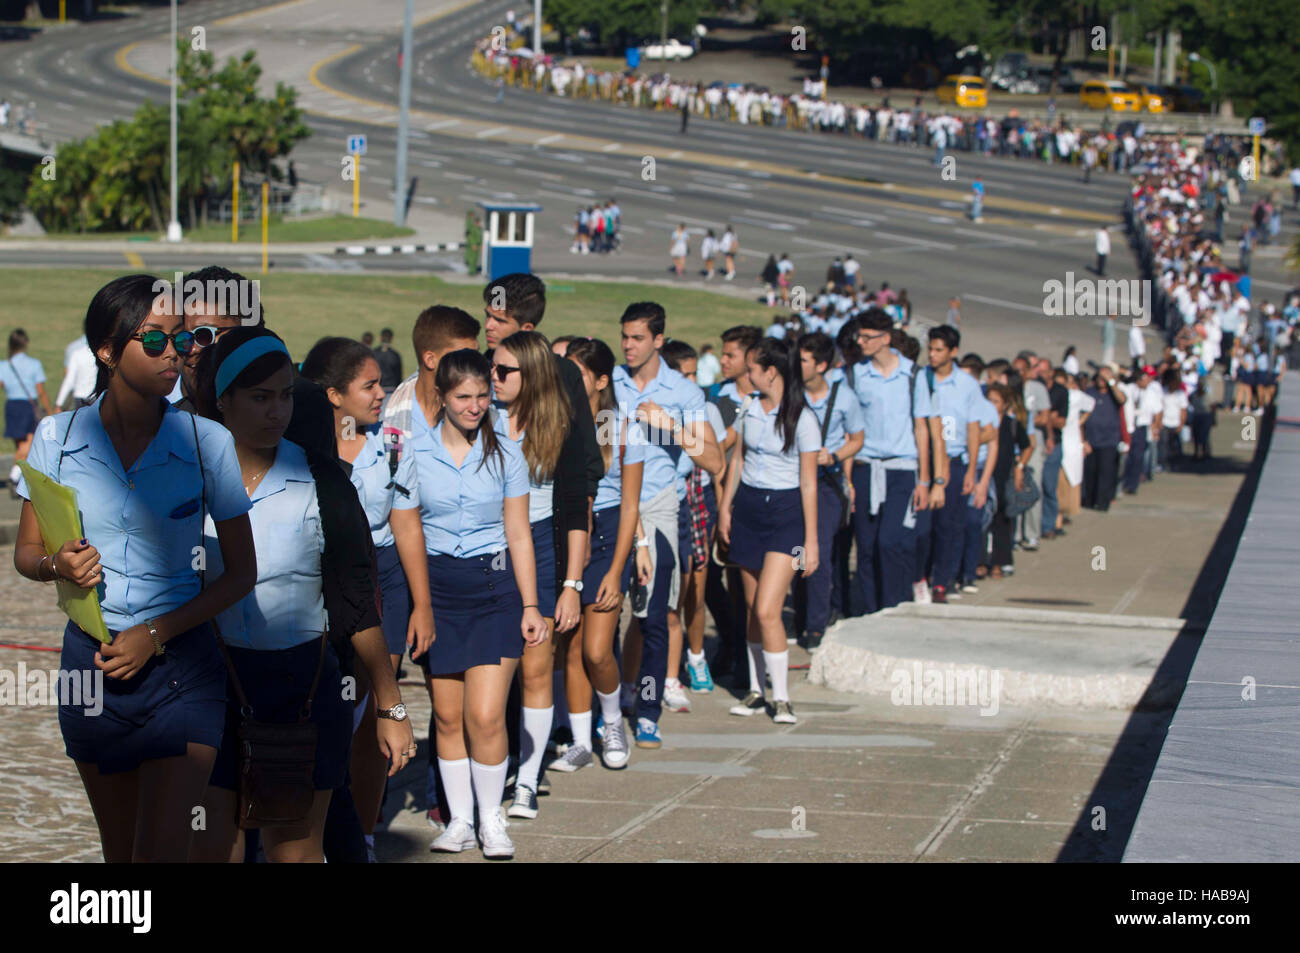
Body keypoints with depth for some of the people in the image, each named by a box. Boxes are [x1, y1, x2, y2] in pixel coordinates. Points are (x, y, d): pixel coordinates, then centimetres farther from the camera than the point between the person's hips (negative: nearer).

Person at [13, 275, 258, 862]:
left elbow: (242, 572, -1)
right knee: (119, 851, 13)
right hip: (91, 659, 2)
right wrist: (57, 565, -15)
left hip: (181, 663, -2)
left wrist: (155, 635, -11)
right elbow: (25, 553, 9)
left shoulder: (208, 443, -5)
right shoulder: (59, 438, -1)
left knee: (162, 848, -14)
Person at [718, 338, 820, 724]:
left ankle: (781, 697, -4)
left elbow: (808, 482, -8)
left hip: (785, 511, -6)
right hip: (748, 507, 6)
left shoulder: (802, 419, -10)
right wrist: (725, 506, 12)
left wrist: (811, 539, -8)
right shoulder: (751, 410, 7)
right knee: (753, 608, 8)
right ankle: (756, 690, 19)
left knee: (767, 610, -13)